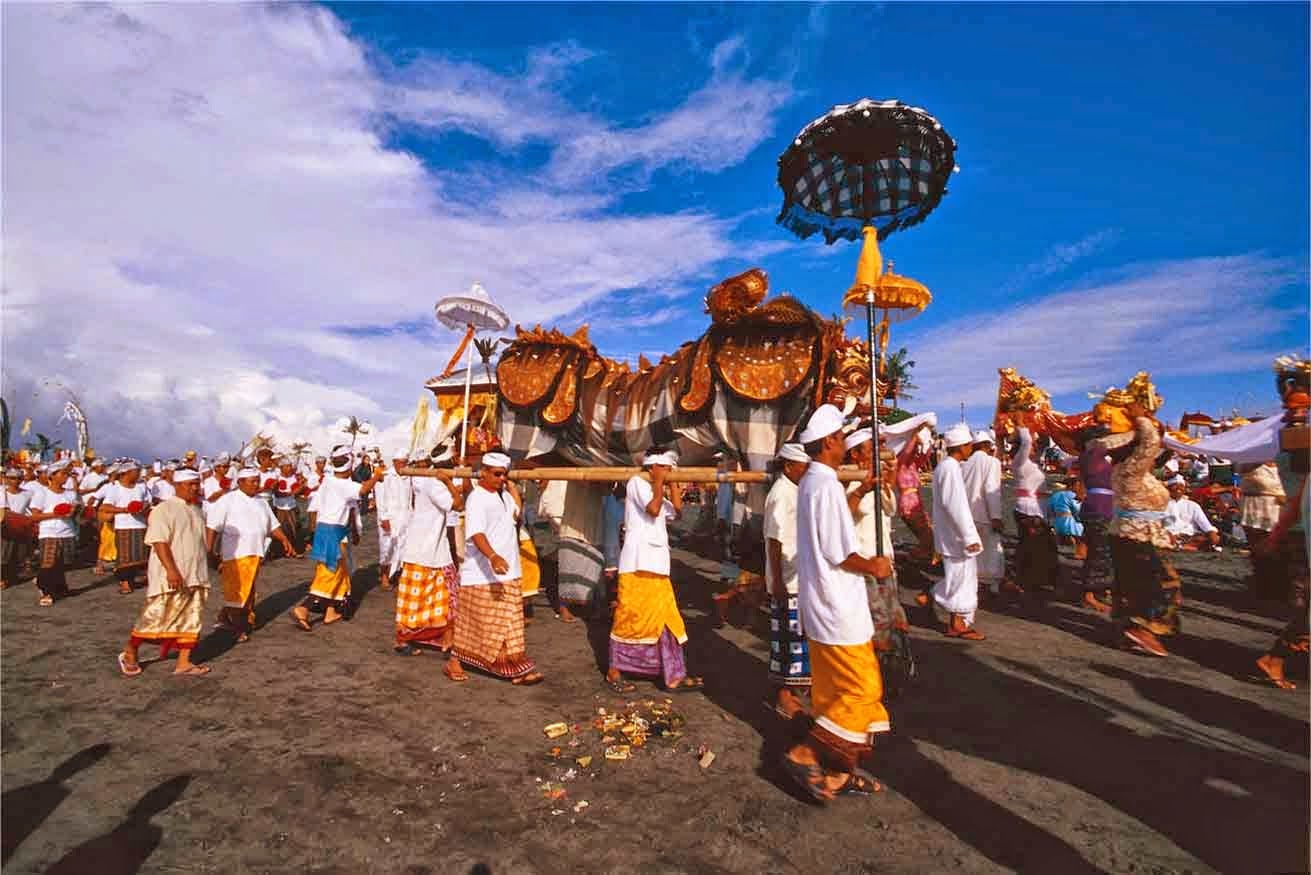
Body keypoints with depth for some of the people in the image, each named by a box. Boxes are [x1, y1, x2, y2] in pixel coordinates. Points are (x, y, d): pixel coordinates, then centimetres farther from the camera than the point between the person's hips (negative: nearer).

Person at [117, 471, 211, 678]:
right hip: (170, 577, -7)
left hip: (195, 576, 7)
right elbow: (159, 541, -18)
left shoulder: (196, 510, 14)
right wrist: (171, 569, -25)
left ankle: (184, 663, 10)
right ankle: (129, 654, 25)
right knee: (155, 617, 3)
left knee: (191, 620, 6)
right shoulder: (164, 509, -9)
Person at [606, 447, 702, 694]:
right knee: (630, 617, 0)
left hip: (656, 563, 9)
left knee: (666, 617, 8)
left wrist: (672, 483, 11)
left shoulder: (659, 492, 23)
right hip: (637, 562, -9)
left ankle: (674, 676, 13)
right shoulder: (637, 482, -6)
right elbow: (653, 509, -18)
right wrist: (659, 481, -9)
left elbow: (677, 511, 12)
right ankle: (614, 672, 14)